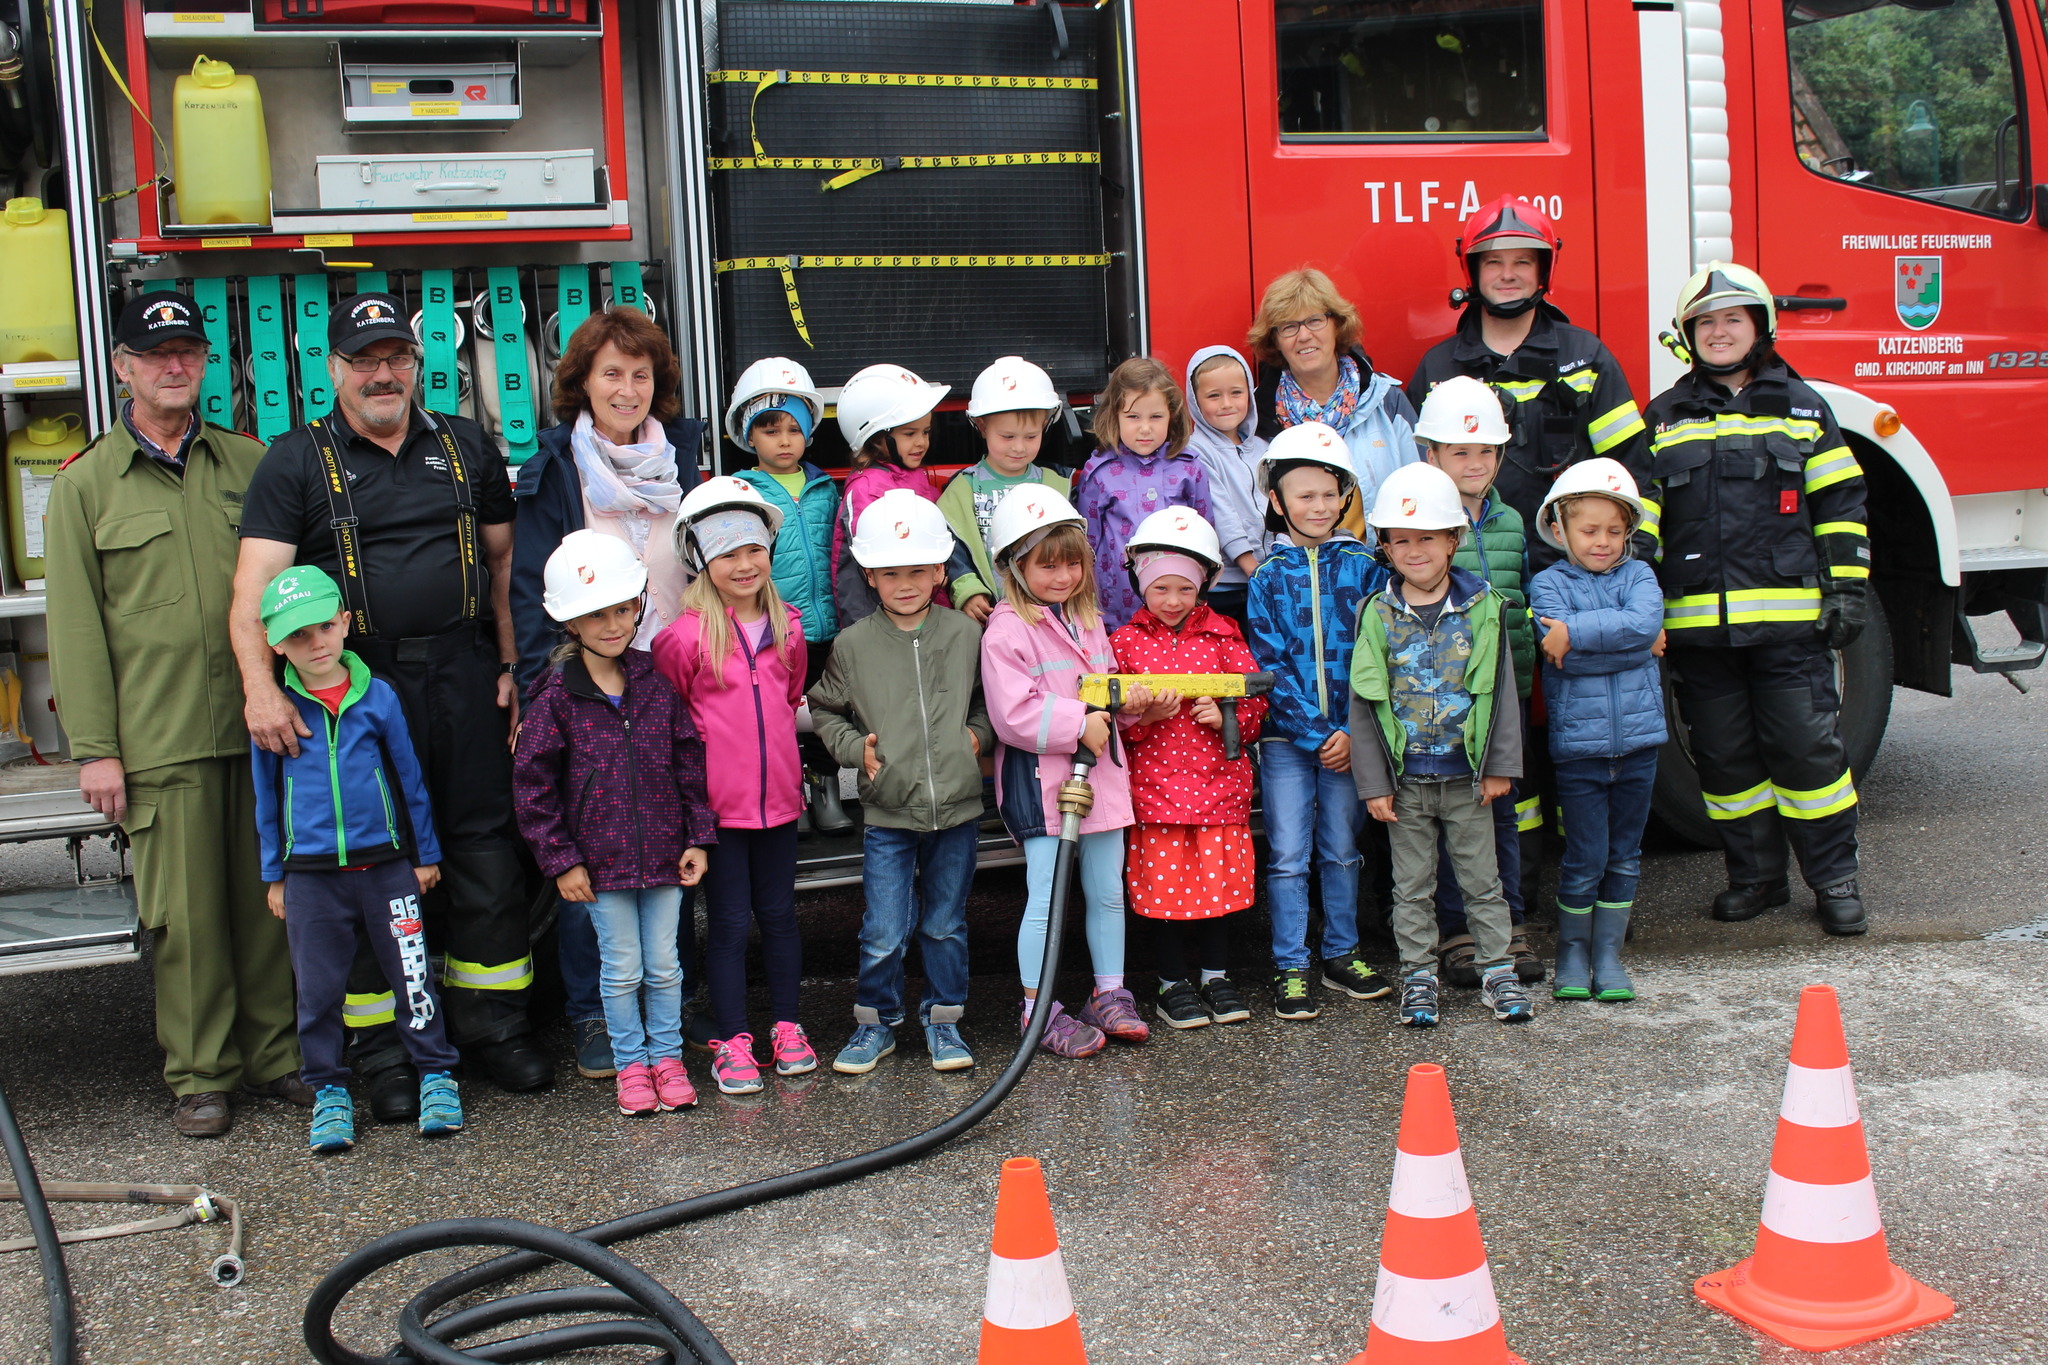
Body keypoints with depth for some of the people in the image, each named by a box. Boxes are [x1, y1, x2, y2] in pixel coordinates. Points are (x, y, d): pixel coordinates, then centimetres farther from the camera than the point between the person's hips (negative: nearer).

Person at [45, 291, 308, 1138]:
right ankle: (201, 1076, 14)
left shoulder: (249, 464, 11)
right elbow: (75, 626, 2)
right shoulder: (85, 485, 5)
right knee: (185, 911, 1)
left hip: (259, 727, 2)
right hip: (159, 742, -2)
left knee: (269, 898, 7)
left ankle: (276, 1056, 20)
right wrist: (93, 747, -4)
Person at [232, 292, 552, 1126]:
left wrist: (511, 665, 7)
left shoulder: (465, 447, 13)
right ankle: (383, 1047, 13)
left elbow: (503, 559, 16)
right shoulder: (296, 461, 2)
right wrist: (262, 687, -22)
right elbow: (255, 586, -8)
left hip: (464, 676, 3)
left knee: (486, 852, 5)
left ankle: (490, 1022, 18)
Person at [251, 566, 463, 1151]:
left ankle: (437, 1076, 18)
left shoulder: (378, 698, -1)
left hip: (386, 866, 0)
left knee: (412, 974, 4)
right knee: (318, 990, 8)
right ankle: (330, 1092, 22)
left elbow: (409, 779, 7)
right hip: (311, 876, 0)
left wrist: (425, 854, 10)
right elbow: (267, 798, 8)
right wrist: (275, 875, 10)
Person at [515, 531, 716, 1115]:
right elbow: (531, 784, -6)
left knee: (664, 964, 11)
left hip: (663, 853, 2)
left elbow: (690, 763, 4)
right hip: (601, 859, -2)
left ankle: (667, 1055, 27)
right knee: (622, 969, 8)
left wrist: (699, 837, 1)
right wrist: (560, 859, -8)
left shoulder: (657, 686, 0)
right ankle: (631, 1063, 24)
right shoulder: (556, 699, -9)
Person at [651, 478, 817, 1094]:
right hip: (718, 802, -4)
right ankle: (731, 1042, 13)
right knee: (729, 922, 3)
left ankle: (787, 1027, 26)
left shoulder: (787, 627, 4)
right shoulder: (685, 636, -12)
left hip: (779, 795, 4)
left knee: (779, 914, 14)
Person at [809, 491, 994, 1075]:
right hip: (887, 813, -1)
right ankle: (876, 1022, 21)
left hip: (958, 809, 1)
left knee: (946, 926, 13)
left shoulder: (965, 633, 1)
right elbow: (824, 710, 9)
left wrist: (980, 734, -3)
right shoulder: (854, 644, -3)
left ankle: (943, 1019, 29)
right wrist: (855, 747, -6)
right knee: (884, 934, 0)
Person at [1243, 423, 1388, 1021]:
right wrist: (1316, 735, -12)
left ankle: (1341, 955, 25)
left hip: (1349, 734, 1)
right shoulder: (1268, 577, 0)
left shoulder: (1364, 568, 2)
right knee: (1288, 855, 0)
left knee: (1341, 850, 12)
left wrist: (1353, 732, -10)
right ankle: (1291, 968, 8)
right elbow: (1270, 664, -5)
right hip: (1287, 739, -1)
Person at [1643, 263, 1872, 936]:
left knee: (1807, 746, -2)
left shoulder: (1802, 407, 9)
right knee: (1724, 755, 7)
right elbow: (1639, 510, 9)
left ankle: (1834, 876, 11)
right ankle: (1756, 874, 20)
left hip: (1789, 620, -2)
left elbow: (1839, 505, 7)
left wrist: (1847, 588, -1)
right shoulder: (1664, 418, 11)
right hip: (1698, 623, 2)